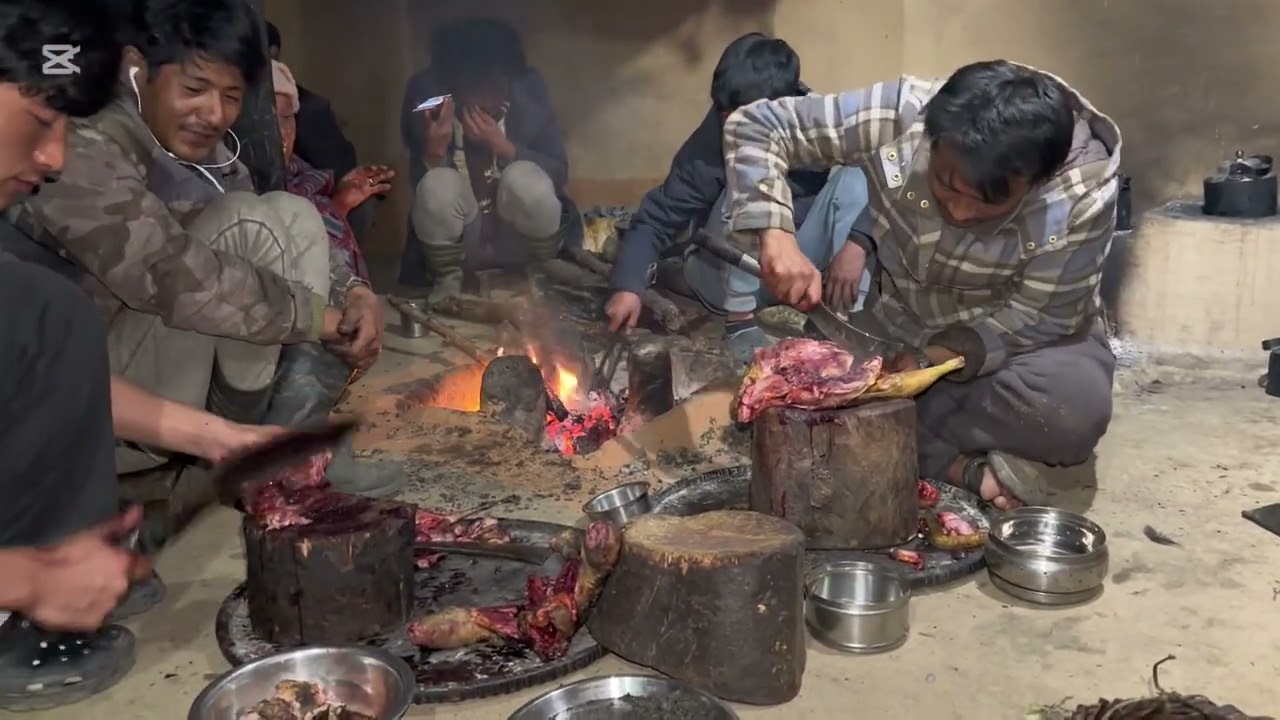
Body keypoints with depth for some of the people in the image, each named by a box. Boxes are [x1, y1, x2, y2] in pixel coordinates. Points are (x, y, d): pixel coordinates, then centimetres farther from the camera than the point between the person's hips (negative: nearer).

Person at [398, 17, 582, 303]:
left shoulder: (528, 89, -9)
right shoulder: (427, 93, -10)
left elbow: (559, 173, -9)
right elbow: (420, 185, -7)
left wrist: (502, 147, -24)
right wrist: (434, 151, -29)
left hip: (522, 238, 0)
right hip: (459, 242, 0)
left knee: (524, 178, -30)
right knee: (437, 184, -29)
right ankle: (447, 281, -4)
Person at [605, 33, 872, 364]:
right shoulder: (707, 148, -21)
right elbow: (656, 219, -18)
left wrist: (856, 243, -31)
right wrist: (628, 285, -33)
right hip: (728, 276, -2)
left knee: (853, 177, -20)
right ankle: (740, 320, -20)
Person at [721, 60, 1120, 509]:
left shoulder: (1085, 190, -28)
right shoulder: (900, 114, -26)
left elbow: (1042, 315, -18)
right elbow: (755, 128, -19)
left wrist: (936, 359, -32)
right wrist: (776, 237, -35)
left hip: (1014, 342, -1)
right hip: (896, 328, 2)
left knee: (1074, 405, -35)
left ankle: (903, 444, -15)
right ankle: (963, 467, -20)